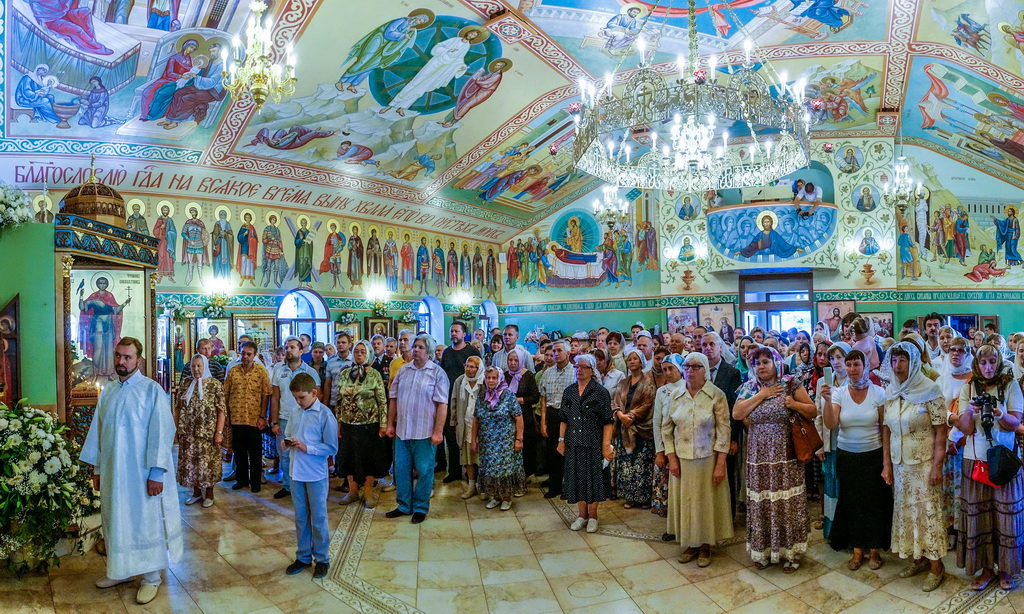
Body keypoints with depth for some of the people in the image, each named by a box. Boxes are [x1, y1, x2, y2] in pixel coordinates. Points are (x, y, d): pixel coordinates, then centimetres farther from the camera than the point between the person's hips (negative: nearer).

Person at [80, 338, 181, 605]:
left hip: (141, 471, -5)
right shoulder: (108, 391, 8)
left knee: (146, 520, 4)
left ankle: (151, 577, 16)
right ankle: (121, 570, 31)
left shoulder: (151, 390, -10)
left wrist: (156, 473, -16)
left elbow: (161, 432, -13)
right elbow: (97, 430, 14)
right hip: (112, 472, 6)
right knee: (116, 520, 14)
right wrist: (97, 468, 12)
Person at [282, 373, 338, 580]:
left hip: (316, 474, -5)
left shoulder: (325, 415, -13)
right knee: (301, 517, 16)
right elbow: (288, 436, 15)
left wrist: (307, 448, -21)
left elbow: (332, 448, -13)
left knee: (318, 518, 7)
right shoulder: (296, 413, 4)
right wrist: (287, 444, -7)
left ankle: (322, 559, 21)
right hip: (296, 472, 6)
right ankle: (303, 557, 30)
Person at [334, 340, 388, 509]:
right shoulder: (344, 374, 5)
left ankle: (368, 491, 20)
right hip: (348, 424, 3)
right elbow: (339, 400, 9)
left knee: (370, 457, 5)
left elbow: (382, 401, -6)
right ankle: (352, 490, 26)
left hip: (369, 424, -3)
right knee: (349, 456, 10)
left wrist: (383, 423, -10)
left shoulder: (374, 375, -5)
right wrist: (338, 421, 7)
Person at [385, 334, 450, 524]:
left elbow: (442, 405, -10)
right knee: (401, 469, 12)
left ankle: (420, 508, 20)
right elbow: (393, 399, 12)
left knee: (424, 471, 4)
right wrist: (390, 424, 9)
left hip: (424, 432, -4)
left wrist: (438, 431, -14)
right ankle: (404, 505, 28)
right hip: (402, 430, 5)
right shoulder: (403, 370, 8)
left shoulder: (437, 373, -6)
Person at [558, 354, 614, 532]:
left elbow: (608, 422, -8)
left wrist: (606, 444, -13)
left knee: (593, 478, 4)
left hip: (593, 443, -4)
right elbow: (563, 419, 12)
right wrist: (561, 440, 7)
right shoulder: (569, 391, 8)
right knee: (577, 477, 9)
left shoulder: (600, 392, -5)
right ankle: (582, 514, 23)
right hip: (573, 442, 4)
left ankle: (592, 516, 19)